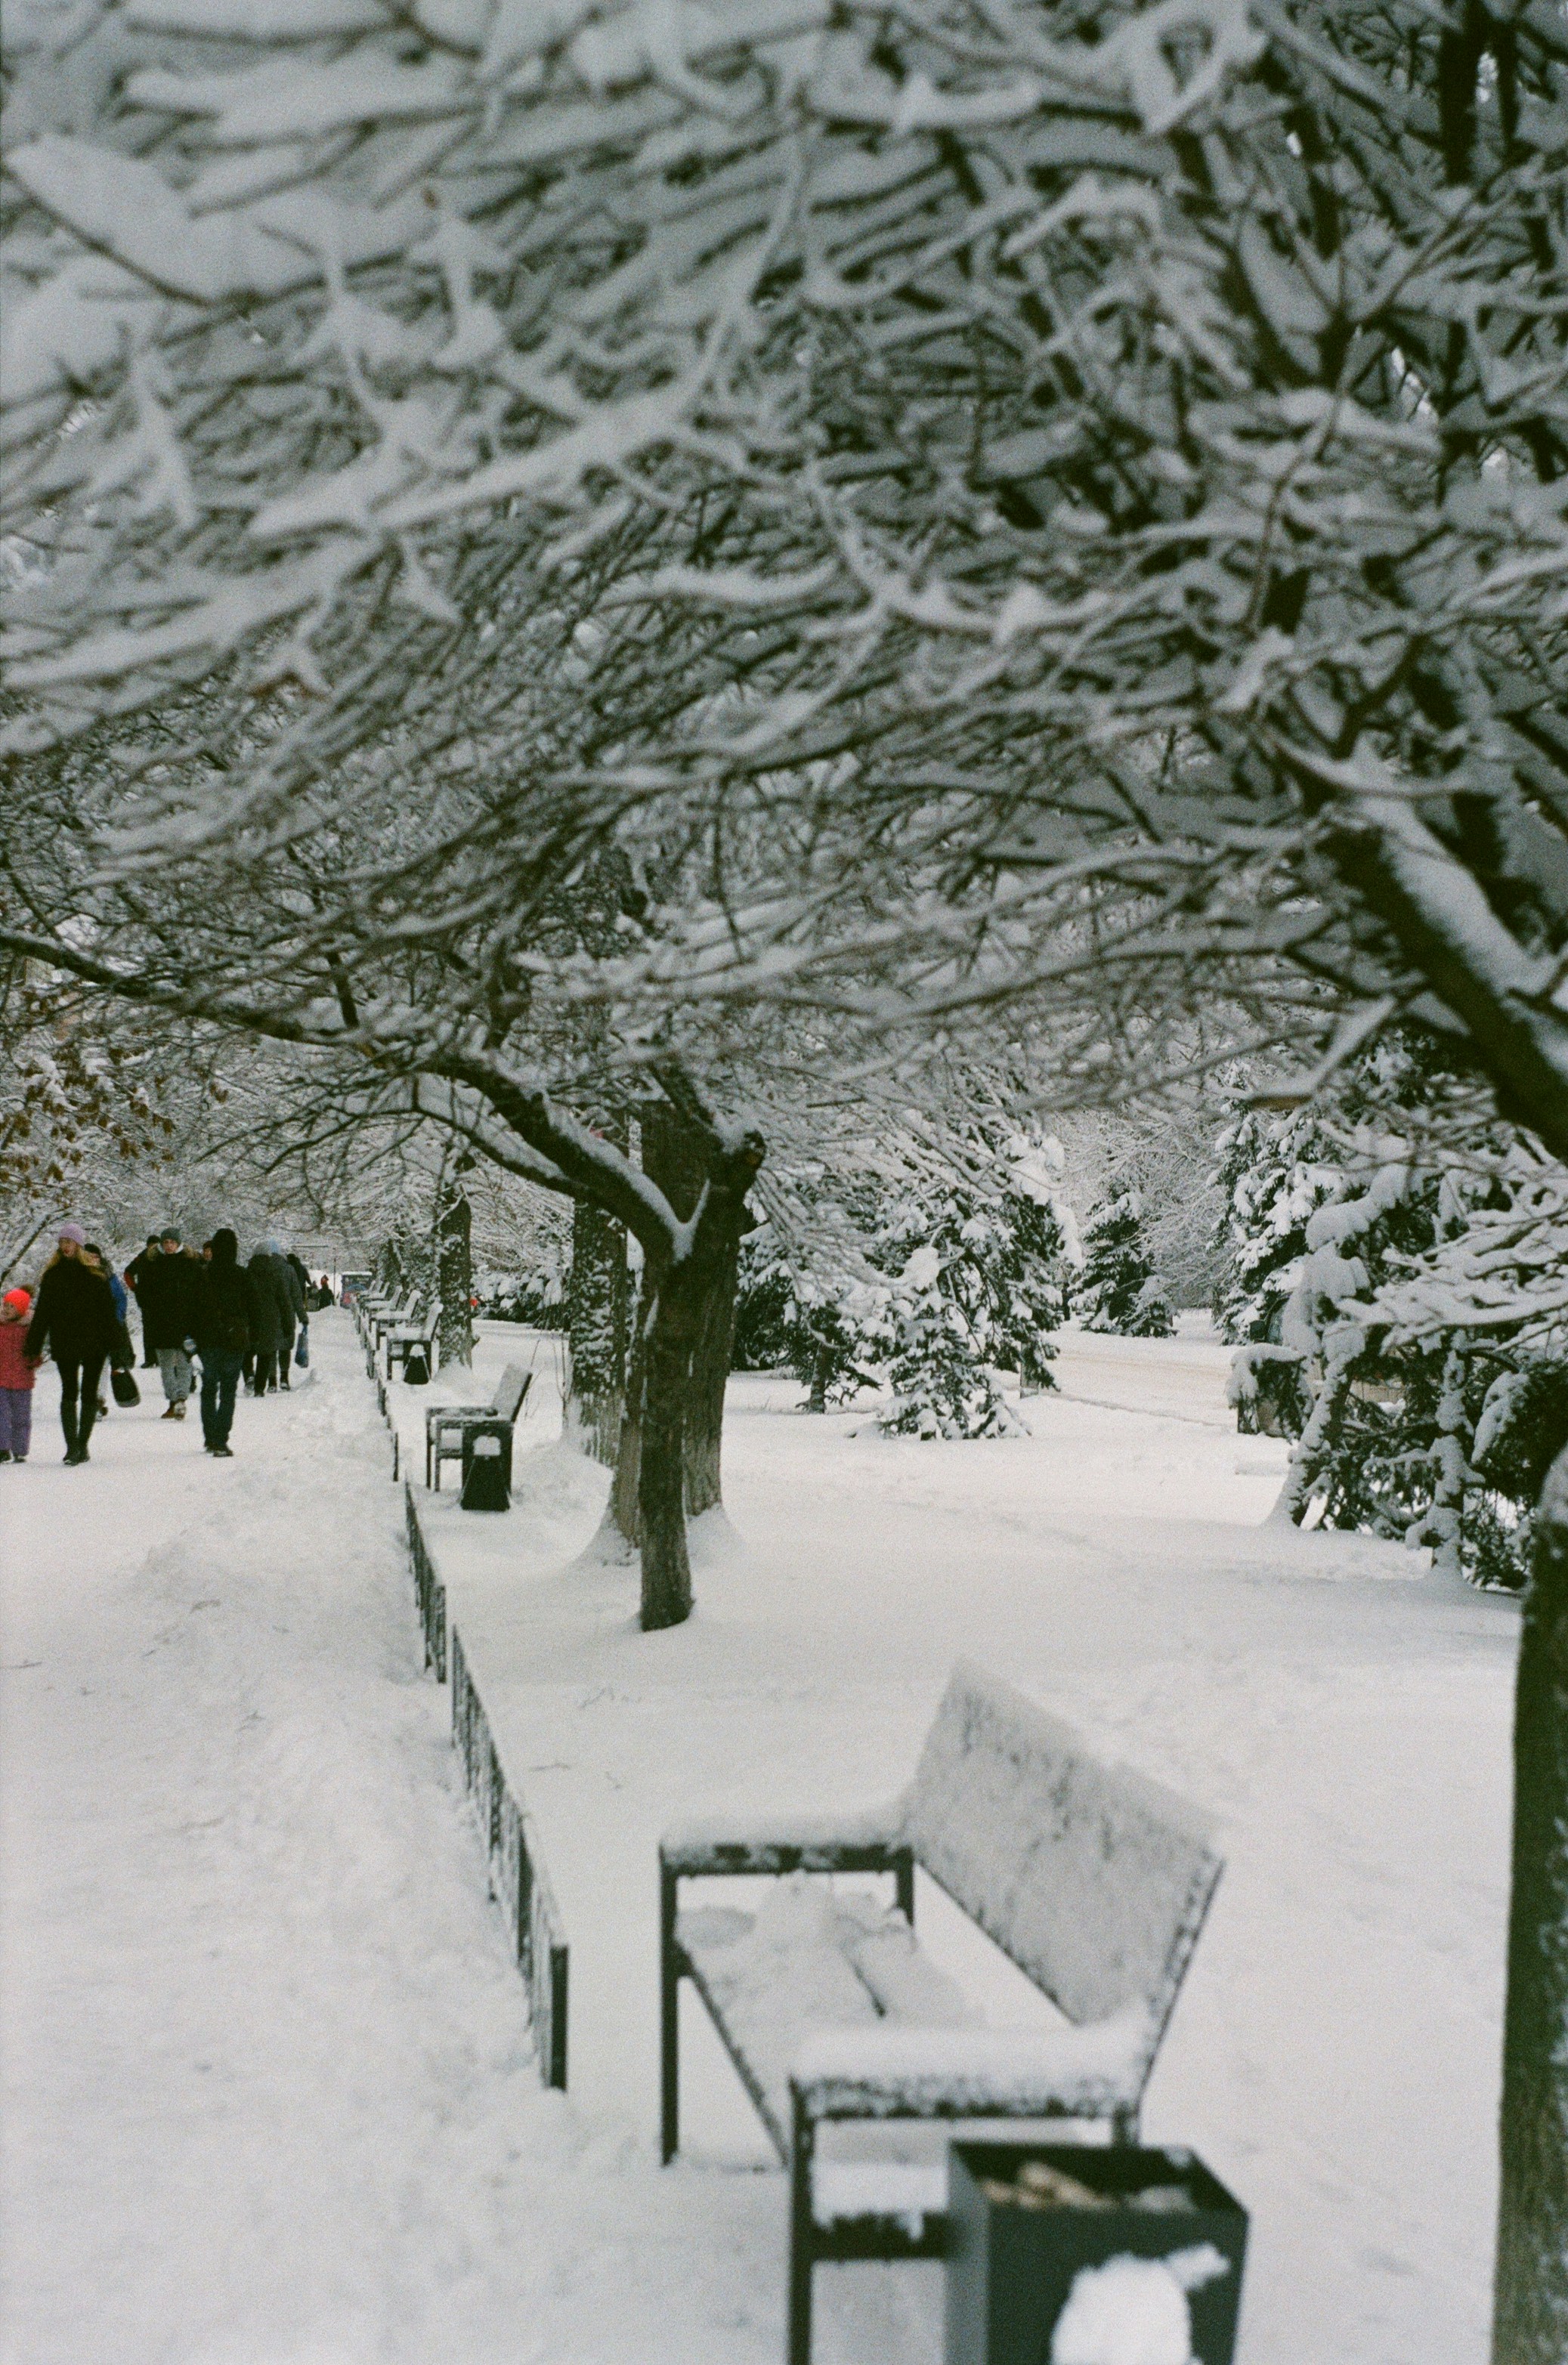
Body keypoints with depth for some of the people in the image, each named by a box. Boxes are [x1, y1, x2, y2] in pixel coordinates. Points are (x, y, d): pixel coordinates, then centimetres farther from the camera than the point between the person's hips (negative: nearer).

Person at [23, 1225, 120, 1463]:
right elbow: (41, 1313, 9)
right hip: (64, 1344, 1)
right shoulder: (53, 1275, 8)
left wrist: (112, 1344, -7)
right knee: (69, 1393, -7)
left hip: (93, 1344, -1)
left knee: (89, 1394, 5)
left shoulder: (95, 1274, 2)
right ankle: (72, 1445, -10)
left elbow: (108, 1310, 0)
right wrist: (33, 1348, 4)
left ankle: (82, 1444, 14)